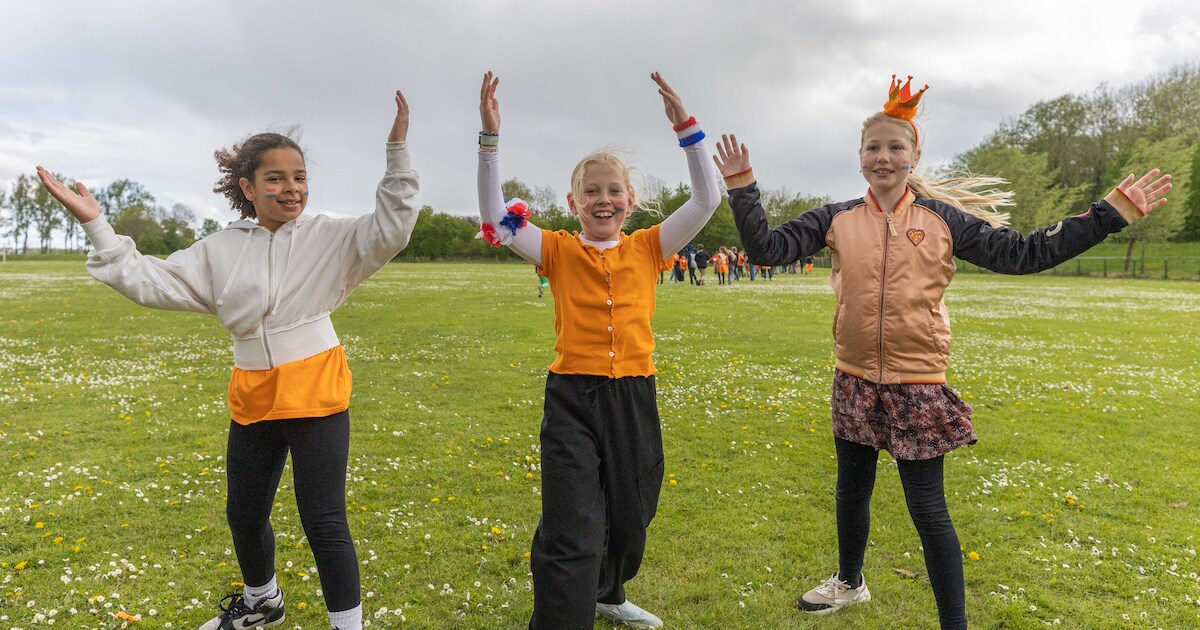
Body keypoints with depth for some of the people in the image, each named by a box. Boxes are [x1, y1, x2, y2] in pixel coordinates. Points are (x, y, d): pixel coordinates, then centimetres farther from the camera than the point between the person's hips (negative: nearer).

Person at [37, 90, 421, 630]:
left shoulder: (328, 238, -6)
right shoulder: (220, 251, 5)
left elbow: (389, 231, -19)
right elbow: (151, 281, 3)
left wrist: (397, 154, -27)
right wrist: (96, 226, -3)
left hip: (316, 395, -5)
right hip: (252, 399, 6)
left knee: (323, 522, -3)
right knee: (244, 515, 23)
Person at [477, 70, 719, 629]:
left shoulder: (647, 248, 4)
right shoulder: (559, 251, 0)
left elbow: (706, 200, -2)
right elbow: (494, 217, -8)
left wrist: (684, 126, -10)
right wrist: (490, 137, -16)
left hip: (634, 398, 3)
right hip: (572, 399, -3)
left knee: (629, 520, 21)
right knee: (571, 535, -7)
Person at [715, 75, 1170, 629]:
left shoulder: (944, 220, -2)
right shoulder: (837, 221, 0)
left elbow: (1024, 253, 0)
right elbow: (765, 248, -6)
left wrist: (1112, 211, -2)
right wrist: (743, 186, -12)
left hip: (917, 385, -2)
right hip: (855, 382, 3)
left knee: (928, 510, 1)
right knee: (851, 491, 20)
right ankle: (849, 582, 46)